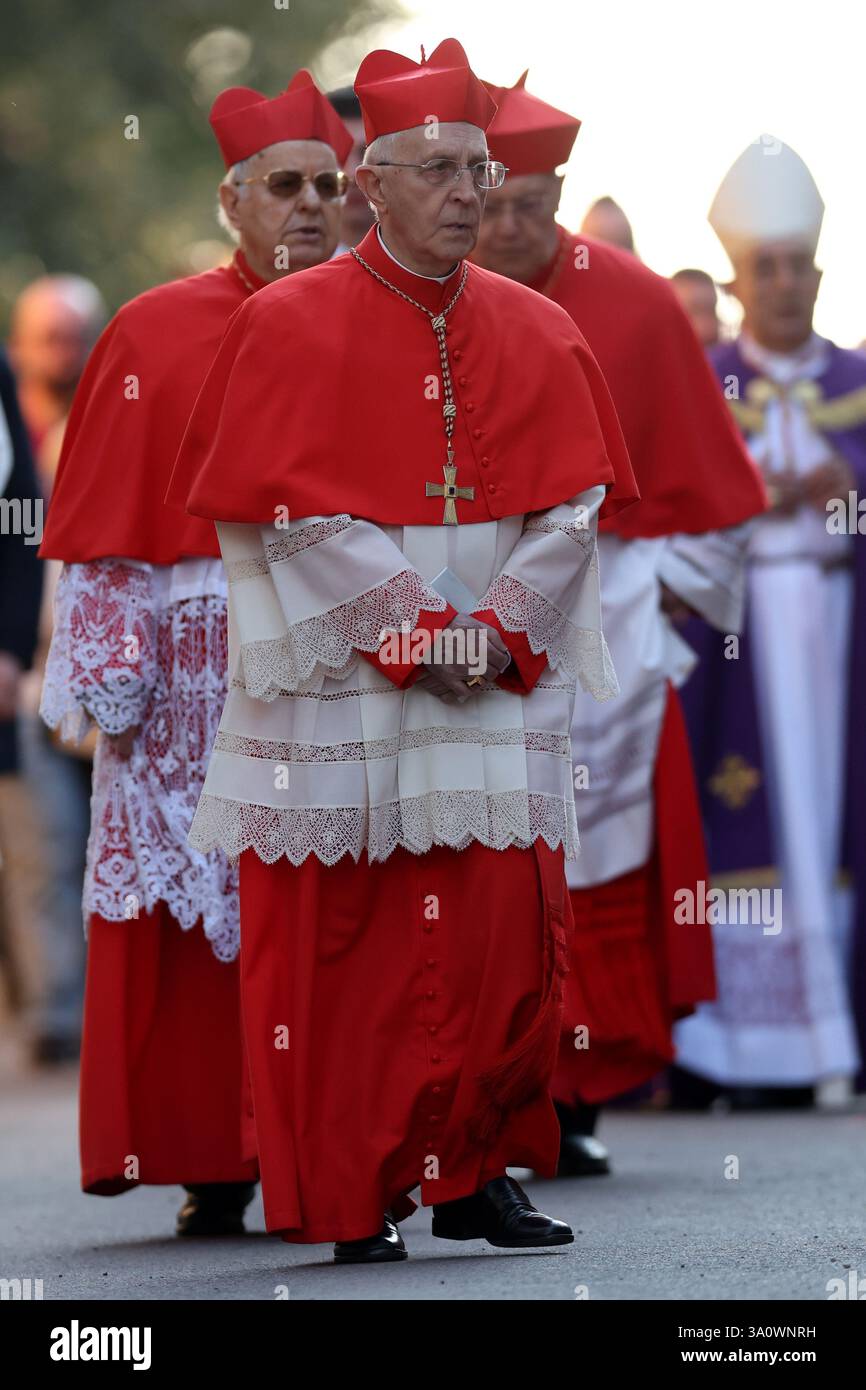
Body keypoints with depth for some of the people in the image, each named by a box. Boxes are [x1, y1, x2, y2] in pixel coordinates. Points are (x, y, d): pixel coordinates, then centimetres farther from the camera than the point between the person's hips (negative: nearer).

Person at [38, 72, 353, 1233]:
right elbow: (110, 527, 1)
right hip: (201, 673, -2)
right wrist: (113, 685, -6)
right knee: (195, 909, 0)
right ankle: (212, 1166, 8)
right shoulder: (157, 334, 4)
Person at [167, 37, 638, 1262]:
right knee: (342, 947, -1)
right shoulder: (292, 327, -2)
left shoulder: (538, 336, 9)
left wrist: (501, 632, -9)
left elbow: (573, 505, 5)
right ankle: (351, 1203, 8)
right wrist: (415, 632, -14)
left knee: (509, 940, -1)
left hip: (501, 694, 3)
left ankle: (479, 1175, 11)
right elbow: (290, 515, -9)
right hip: (339, 689, -3)